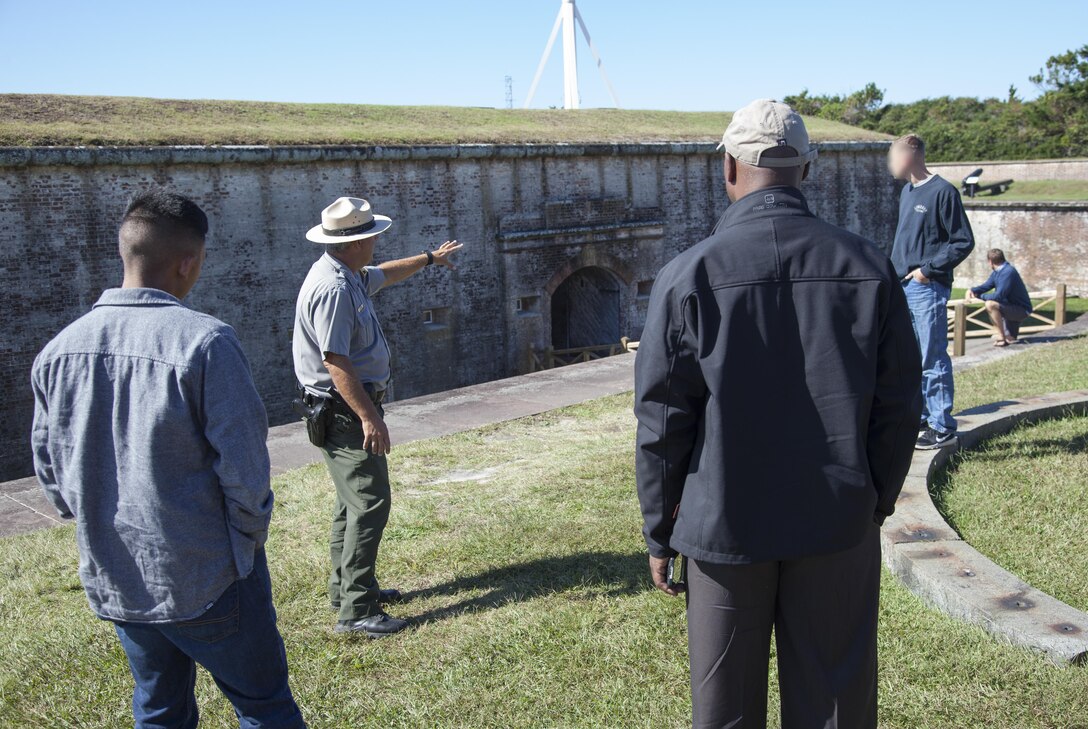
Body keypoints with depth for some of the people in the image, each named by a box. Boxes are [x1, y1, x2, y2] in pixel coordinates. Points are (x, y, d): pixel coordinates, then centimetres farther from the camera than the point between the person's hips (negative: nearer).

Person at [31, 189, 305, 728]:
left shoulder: (58, 351, -2)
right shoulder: (204, 341, -21)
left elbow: (49, 468, 8)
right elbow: (243, 461, -19)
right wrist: (251, 532, -1)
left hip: (112, 579, 6)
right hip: (207, 579, -6)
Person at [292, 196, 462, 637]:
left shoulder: (350, 277, 11)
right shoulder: (333, 289, -22)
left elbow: (384, 275, 33)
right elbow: (335, 362, -26)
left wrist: (430, 258, 45)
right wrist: (369, 417, -27)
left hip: (352, 409, 11)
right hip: (345, 411, -11)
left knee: (355, 502, 18)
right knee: (370, 503, -11)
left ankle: (346, 588, 29)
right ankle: (356, 610, -8)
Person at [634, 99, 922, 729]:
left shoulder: (688, 277, -11)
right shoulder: (869, 266, -3)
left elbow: (662, 427, -8)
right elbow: (899, 406, 1)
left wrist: (660, 535, 3)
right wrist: (876, 501, 15)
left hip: (726, 528, -2)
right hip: (839, 524, 2)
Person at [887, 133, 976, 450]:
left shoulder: (943, 191, -10)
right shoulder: (907, 191, 15)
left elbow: (964, 242, -11)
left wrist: (928, 269, -14)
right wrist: (896, 271, 13)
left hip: (928, 289, -9)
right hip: (903, 287, 9)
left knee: (933, 359, -5)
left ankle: (943, 427, 1)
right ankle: (920, 417, 24)